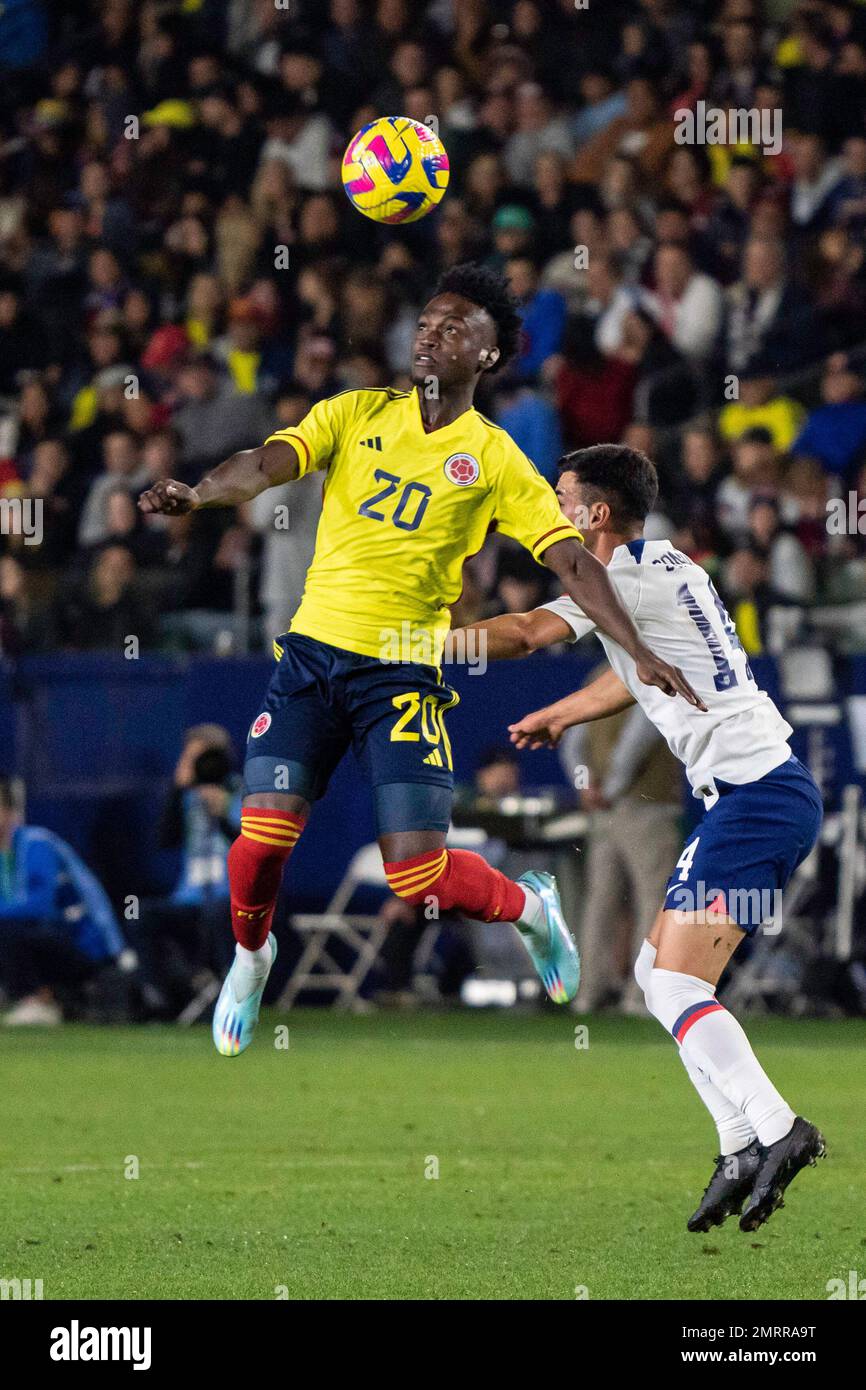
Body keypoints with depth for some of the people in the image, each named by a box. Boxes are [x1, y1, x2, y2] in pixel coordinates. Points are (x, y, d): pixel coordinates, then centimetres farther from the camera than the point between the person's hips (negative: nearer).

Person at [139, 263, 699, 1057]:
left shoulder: (495, 461, 1)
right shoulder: (357, 415, 6)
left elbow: (571, 560, -2)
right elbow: (267, 465, -8)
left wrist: (639, 652, -13)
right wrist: (197, 493, -29)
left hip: (402, 672, -2)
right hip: (311, 655, 2)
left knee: (417, 877, -10)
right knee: (263, 837, -10)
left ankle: (529, 906, 23)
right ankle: (250, 954, 23)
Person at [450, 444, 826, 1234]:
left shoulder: (634, 574, -9)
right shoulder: (662, 570, 20)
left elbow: (528, 633, -19)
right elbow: (635, 675, 38)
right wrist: (561, 715, 52)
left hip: (754, 796, -10)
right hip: (772, 791, 10)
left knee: (677, 984, -15)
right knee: (659, 972, 10)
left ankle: (775, 1131, -22)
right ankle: (744, 1149, 5)